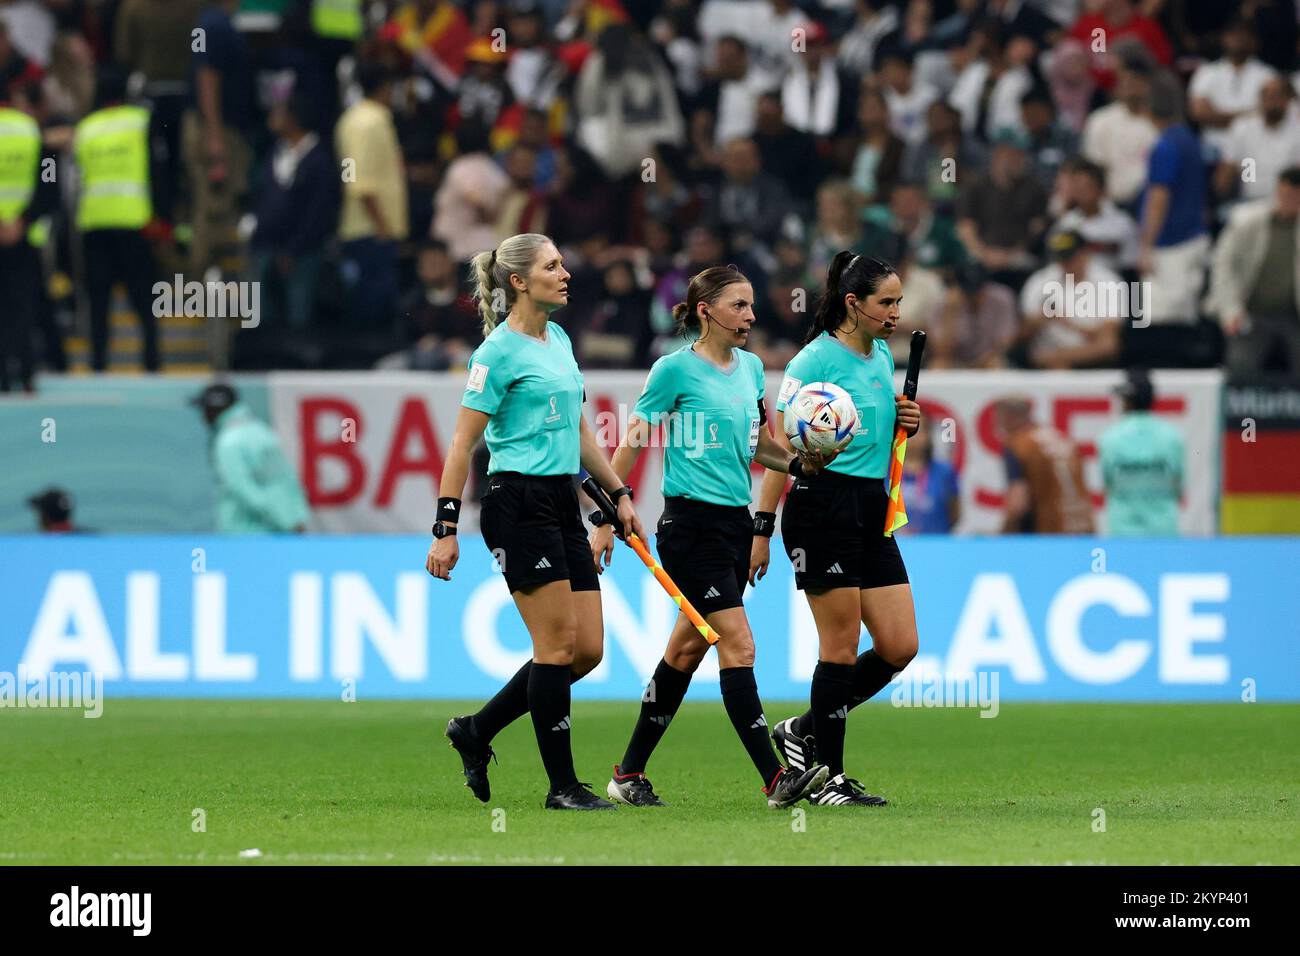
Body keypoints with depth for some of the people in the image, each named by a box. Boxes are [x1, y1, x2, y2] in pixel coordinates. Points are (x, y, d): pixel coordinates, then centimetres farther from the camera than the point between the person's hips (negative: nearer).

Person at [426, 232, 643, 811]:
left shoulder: (559, 341, 16)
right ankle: (563, 785, -2)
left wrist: (619, 494, 20)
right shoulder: (499, 351, -9)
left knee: (588, 649, 4)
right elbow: (463, 443, -10)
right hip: (518, 501, -9)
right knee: (558, 645, -8)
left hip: (562, 503, 9)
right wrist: (446, 529, -14)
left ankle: (476, 731, 17)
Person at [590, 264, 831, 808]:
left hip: (736, 521, 8)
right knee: (738, 645, -14)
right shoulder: (676, 369, -9)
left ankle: (630, 773, 20)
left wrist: (800, 464, 2)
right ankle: (774, 778, -18)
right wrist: (606, 523, -7)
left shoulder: (750, 367, 11)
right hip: (691, 523, -8)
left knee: (687, 650, 11)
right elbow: (630, 445, -6)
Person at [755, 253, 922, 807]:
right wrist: (762, 528, -16)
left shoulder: (882, 356, 13)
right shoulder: (815, 361, -10)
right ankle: (827, 777, 4)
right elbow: (782, 448, -12)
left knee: (900, 647, 3)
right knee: (841, 646, -5)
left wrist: (904, 424, 5)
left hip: (873, 511, 8)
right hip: (824, 506, -8)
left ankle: (805, 731, 18)